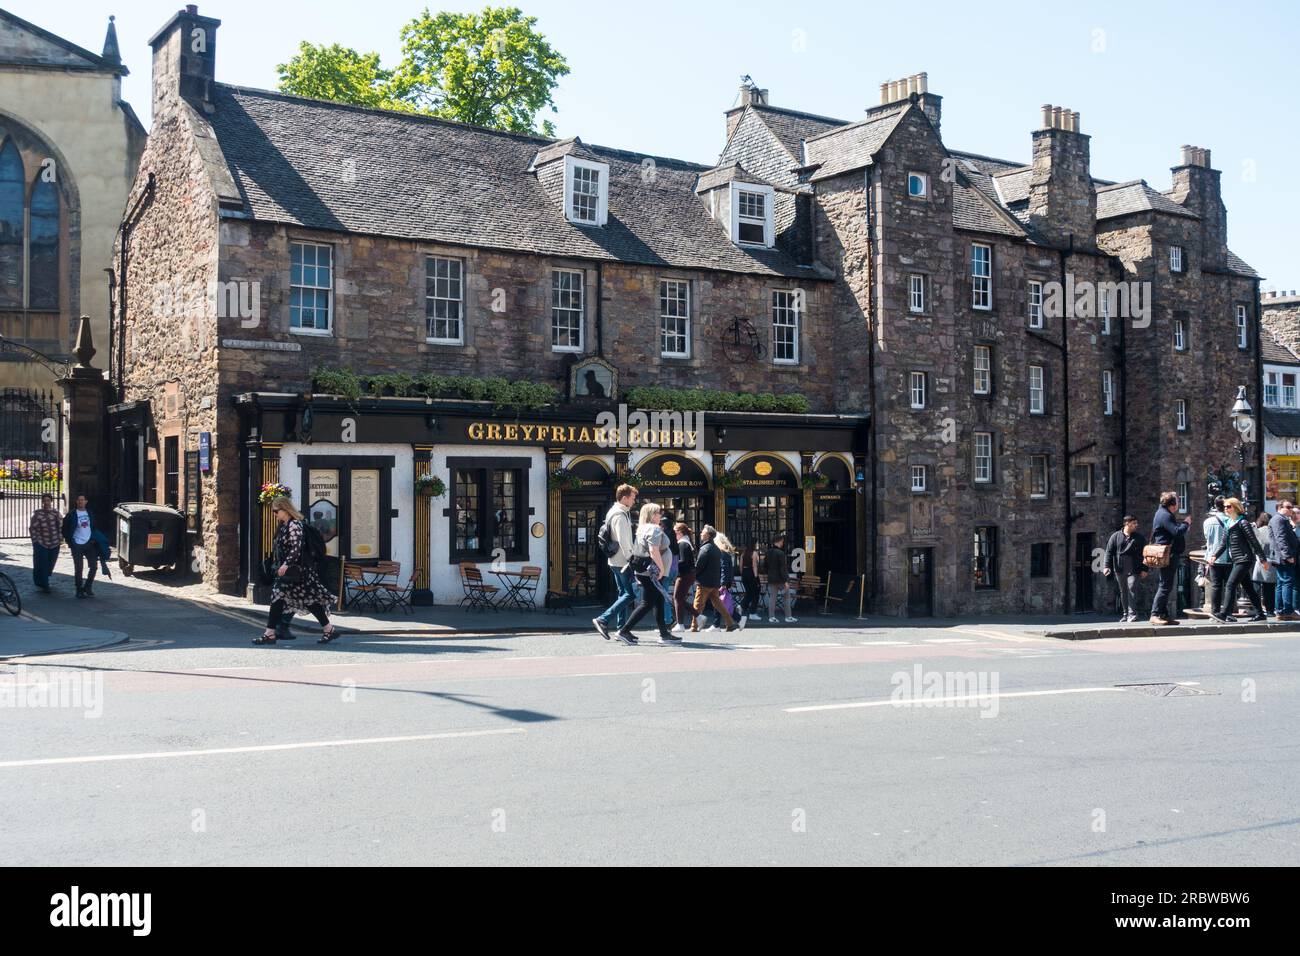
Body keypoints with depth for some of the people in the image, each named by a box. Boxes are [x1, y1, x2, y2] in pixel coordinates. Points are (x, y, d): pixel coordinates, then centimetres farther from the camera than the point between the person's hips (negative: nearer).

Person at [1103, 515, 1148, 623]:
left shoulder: (1139, 538, 7)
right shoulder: (1116, 536, 6)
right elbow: (1109, 552, 4)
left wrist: (1144, 569, 0)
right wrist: (1107, 566, -6)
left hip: (1134, 570, -2)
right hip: (1119, 569, 2)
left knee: (1132, 588, -14)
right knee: (1123, 592, 8)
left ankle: (1132, 613, -13)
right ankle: (1126, 614, 16)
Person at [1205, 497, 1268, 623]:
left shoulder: (1243, 522, -11)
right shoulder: (1228, 523, 14)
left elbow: (1254, 542, -11)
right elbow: (1223, 543, 14)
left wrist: (1263, 559, -11)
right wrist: (1215, 555, -1)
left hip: (1244, 560, -9)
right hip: (1238, 561, 9)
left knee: (1230, 585, -15)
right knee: (1248, 588, 13)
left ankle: (1223, 614, -18)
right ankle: (1260, 614, 20)